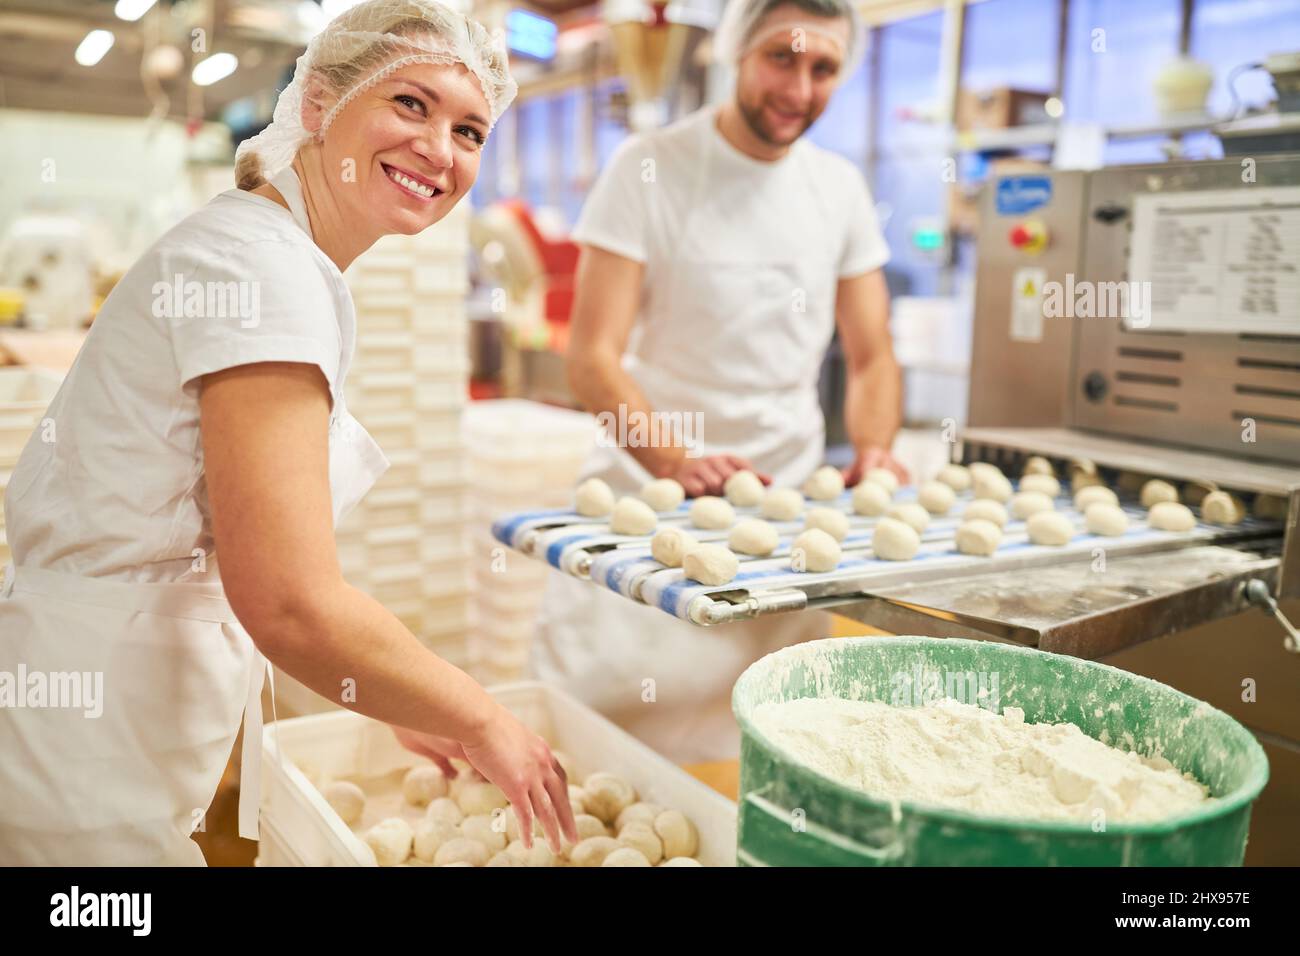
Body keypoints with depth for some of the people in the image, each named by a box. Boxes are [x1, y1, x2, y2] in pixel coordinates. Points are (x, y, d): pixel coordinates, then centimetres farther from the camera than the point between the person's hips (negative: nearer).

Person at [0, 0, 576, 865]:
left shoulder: (284, 257, 10)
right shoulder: (263, 265, -20)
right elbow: (290, 604, -27)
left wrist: (398, 699, 11)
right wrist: (482, 722, -13)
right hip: (87, 779, -9)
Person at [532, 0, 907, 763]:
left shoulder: (840, 189, 8)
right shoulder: (651, 167, -6)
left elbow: (872, 357, 11)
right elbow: (593, 358, -12)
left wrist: (873, 452, -10)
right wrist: (677, 464, -27)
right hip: (648, 494, -3)